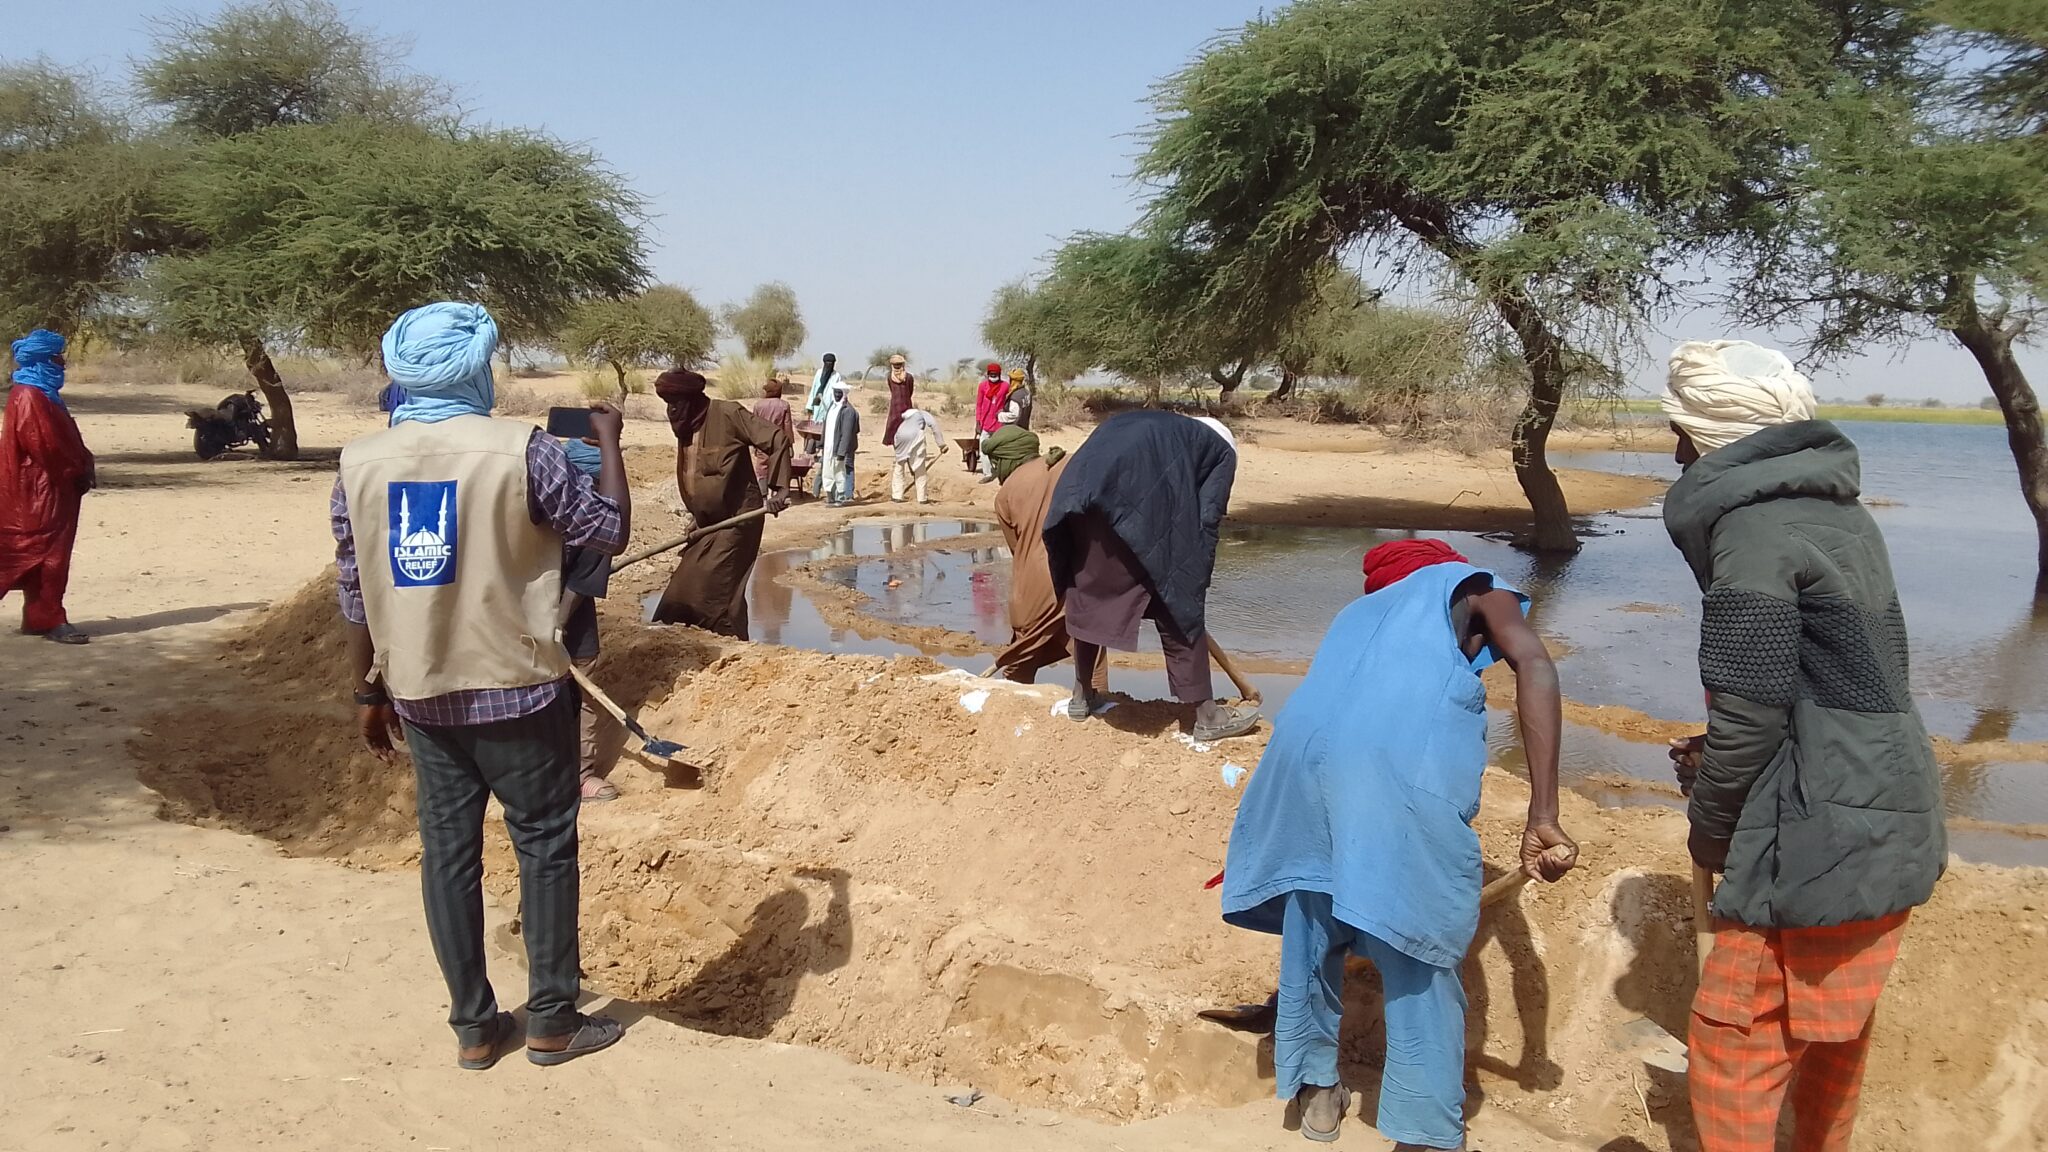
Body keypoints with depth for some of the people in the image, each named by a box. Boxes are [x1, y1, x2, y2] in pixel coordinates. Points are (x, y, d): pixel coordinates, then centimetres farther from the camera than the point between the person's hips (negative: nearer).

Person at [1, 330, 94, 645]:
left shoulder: (43, 393, 16)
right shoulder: (28, 396, -16)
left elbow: (66, 439, 19)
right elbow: (44, 444, -22)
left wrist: (85, 466, 7)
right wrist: (80, 471, -14)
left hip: (52, 487, 10)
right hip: (41, 489, -10)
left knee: (45, 553, 13)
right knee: (47, 553, -7)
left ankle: (38, 617, 20)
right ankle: (49, 620, -4)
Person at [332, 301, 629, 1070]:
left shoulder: (360, 464, -1)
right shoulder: (520, 450, -14)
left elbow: (356, 598, 4)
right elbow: (610, 532, -5)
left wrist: (370, 694, 14)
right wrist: (609, 443, 8)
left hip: (423, 694, 4)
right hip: (519, 689, -4)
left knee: (448, 852, 12)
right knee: (544, 846, 8)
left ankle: (473, 1026, 20)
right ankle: (552, 1021, 16)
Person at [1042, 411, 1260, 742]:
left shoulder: (1157, 427, 40)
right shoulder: (1222, 451, 25)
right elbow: (1207, 520, 10)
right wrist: (1196, 582, 14)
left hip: (1081, 492, 5)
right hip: (1137, 506, -5)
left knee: (1088, 594, 24)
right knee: (1177, 604, 7)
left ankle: (1081, 695, 36)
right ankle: (1206, 716, 17)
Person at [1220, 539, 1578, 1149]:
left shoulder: (1359, 611, 41)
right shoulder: (1474, 589, 26)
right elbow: (1534, 662, 4)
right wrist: (1543, 816, -3)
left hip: (1304, 744, 5)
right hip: (1403, 762, -5)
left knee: (1311, 926, 24)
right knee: (1418, 954, 9)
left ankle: (1316, 1089, 38)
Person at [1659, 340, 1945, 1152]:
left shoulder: (1753, 530, -16)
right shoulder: (1840, 511, 11)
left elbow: (1747, 715, -18)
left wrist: (1710, 832, -3)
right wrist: (1723, 760, 14)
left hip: (1822, 838, -9)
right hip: (1895, 826, 9)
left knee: (1733, 1039, 1)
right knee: (1834, 1024, 24)